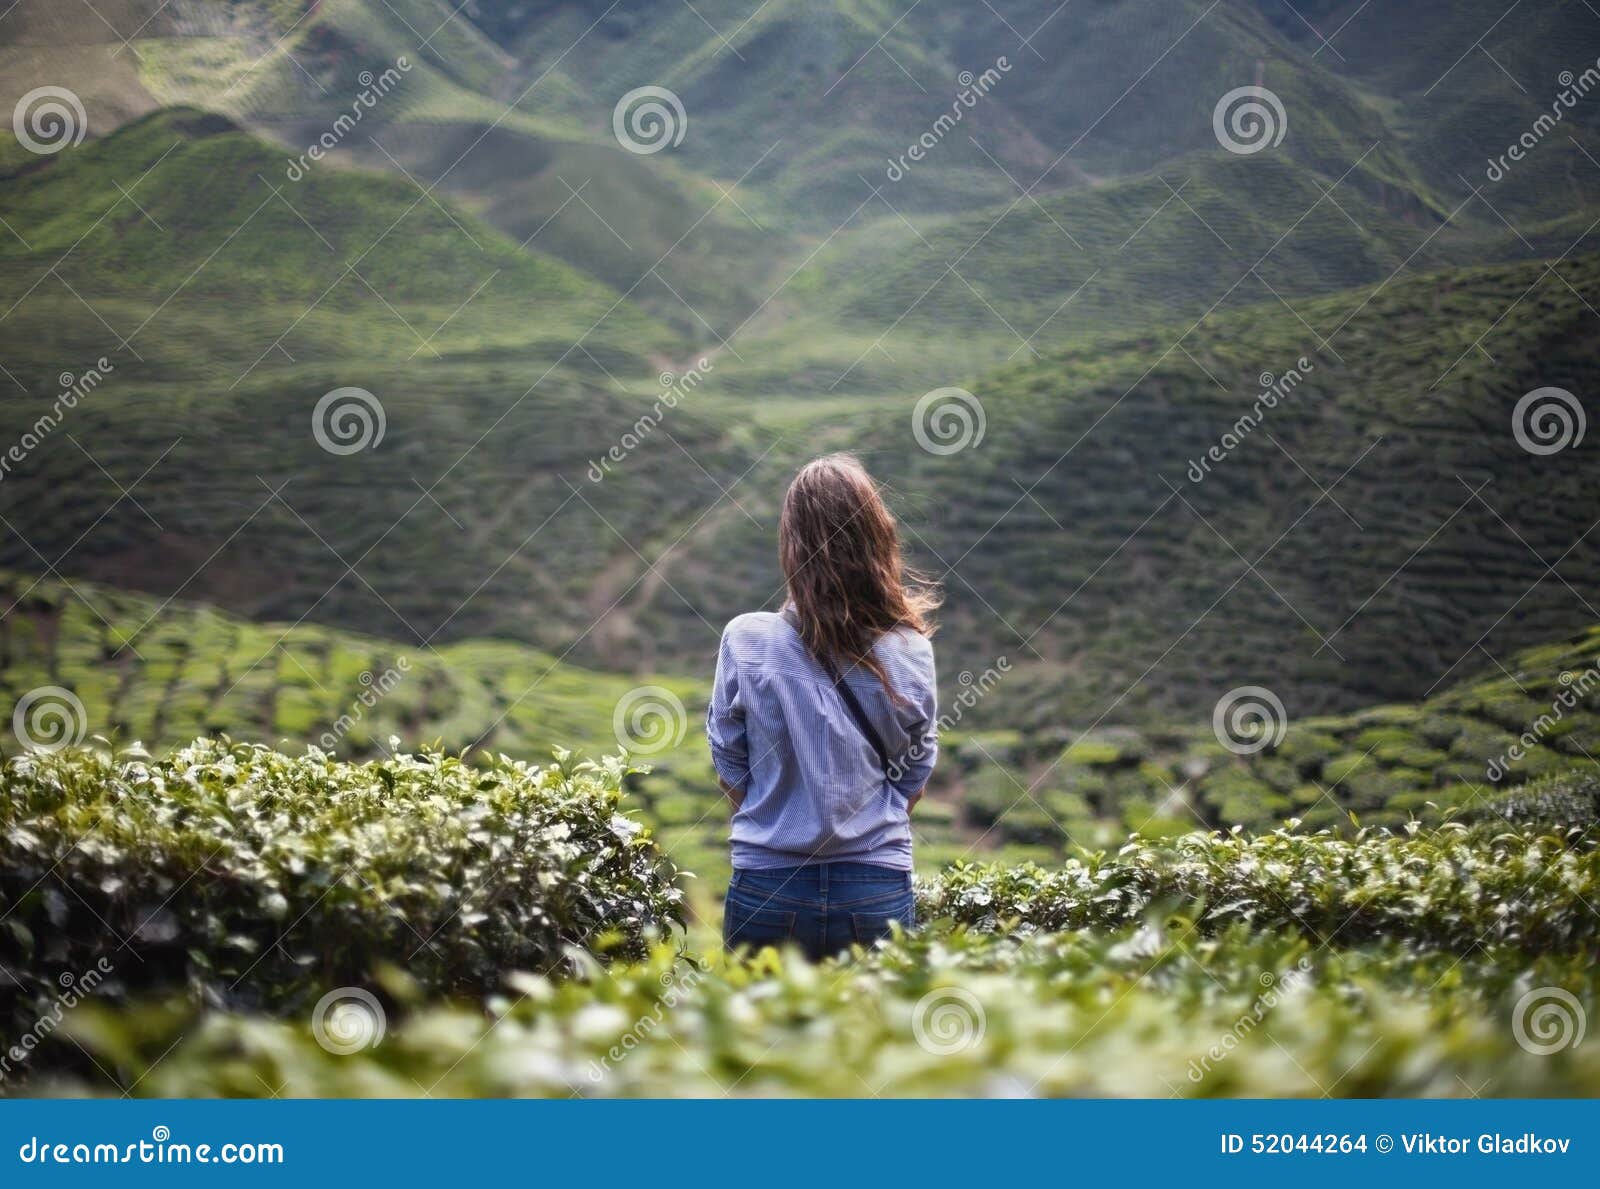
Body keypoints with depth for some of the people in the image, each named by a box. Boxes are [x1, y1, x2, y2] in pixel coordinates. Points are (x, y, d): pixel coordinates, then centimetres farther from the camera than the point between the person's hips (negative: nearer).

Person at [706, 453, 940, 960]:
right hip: (878, 893, 1)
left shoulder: (746, 642, -10)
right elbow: (914, 779, 4)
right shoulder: (910, 652, -7)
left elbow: (731, 771, 0)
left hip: (766, 893, -1)